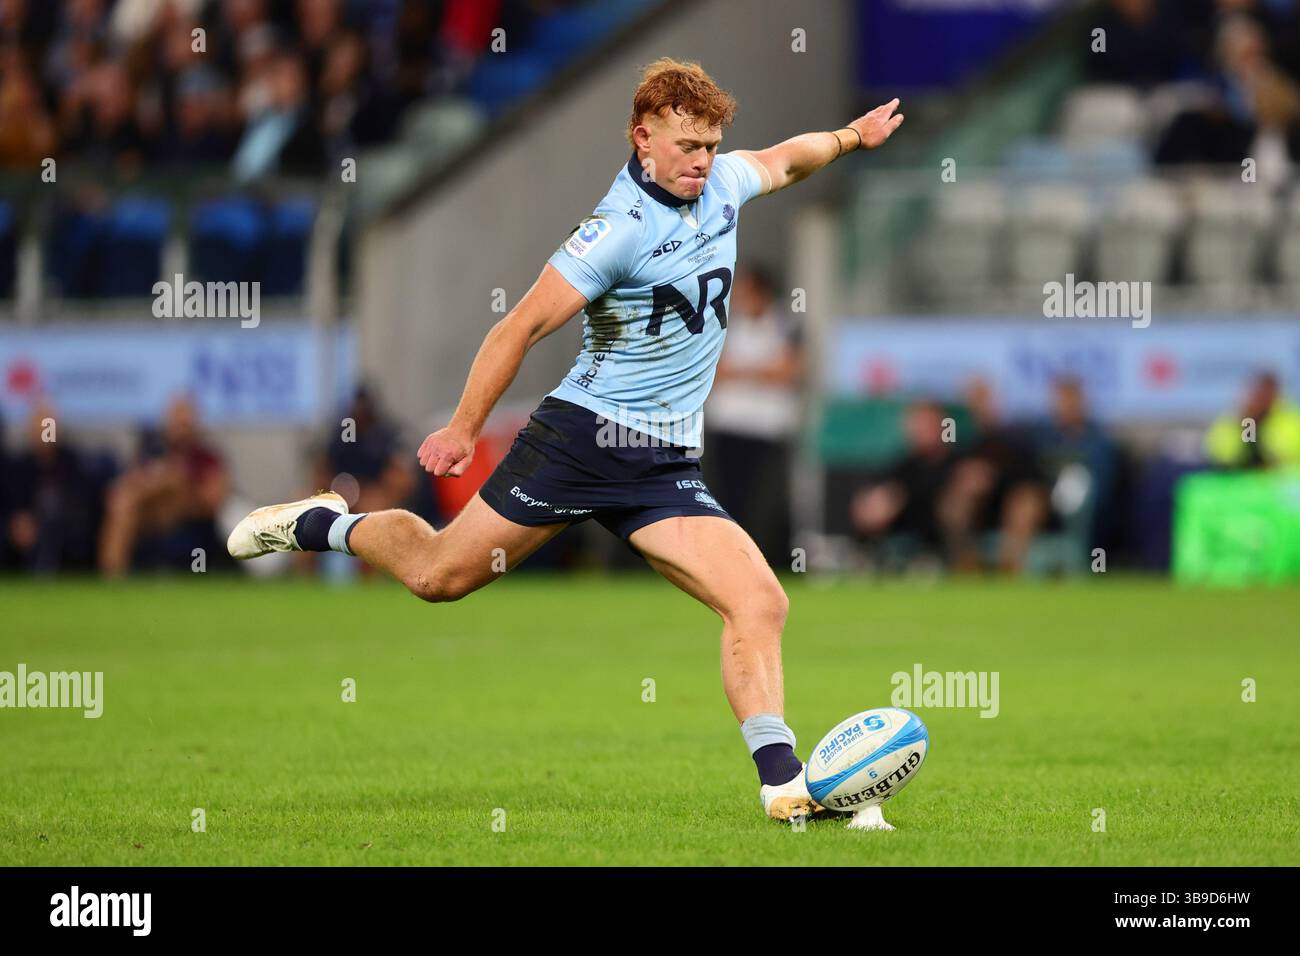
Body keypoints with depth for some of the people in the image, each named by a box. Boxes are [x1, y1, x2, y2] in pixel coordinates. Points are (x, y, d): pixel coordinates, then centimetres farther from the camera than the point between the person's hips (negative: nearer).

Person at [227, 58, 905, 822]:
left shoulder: (722, 184, 5)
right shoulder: (620, 229, -18)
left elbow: (781, 162, 32)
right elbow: (521, 328, -14)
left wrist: (849, 137, 28)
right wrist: (465, 429, -10)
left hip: (665, 467, 6)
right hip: (583, 437, -6)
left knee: (760, 602, -13)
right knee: (438, 575, 3)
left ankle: (784, 785, -13)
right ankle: (321, 525, 33)